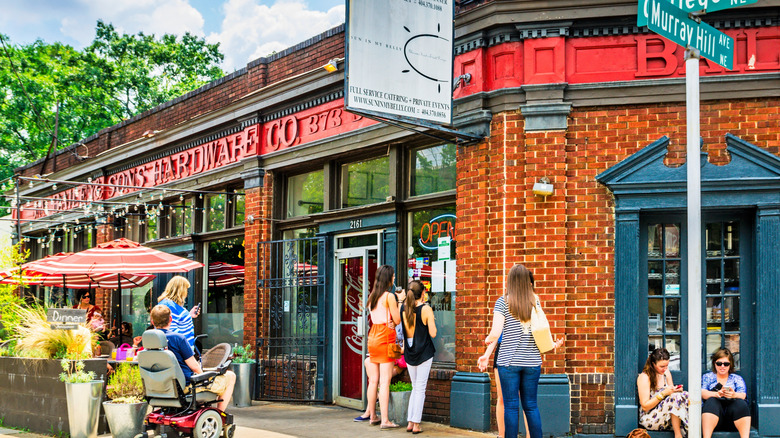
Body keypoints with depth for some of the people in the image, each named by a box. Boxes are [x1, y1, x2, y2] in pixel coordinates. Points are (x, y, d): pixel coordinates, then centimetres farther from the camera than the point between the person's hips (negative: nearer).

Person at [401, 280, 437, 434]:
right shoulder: (426, 309, -12)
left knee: (415, 387, 16)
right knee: (420, 388, 1)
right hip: (424, 352, -4)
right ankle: (416, 424, 0)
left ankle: (410, 422, 12)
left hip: (409, 352, 4)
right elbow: (432, 333, -11)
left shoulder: (404, 307, 0)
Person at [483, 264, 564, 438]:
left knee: (511, 406, 2)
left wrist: (488, 339, 7)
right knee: (531, 405, 11)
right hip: (532, 361, 3)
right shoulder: (535, 301, 4)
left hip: (508, 361, -3)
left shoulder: (503, 301, -6)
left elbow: (495, 334, -12)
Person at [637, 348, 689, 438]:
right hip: (649, 418, -6)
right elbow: (645, 406, -14)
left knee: (685, 395, -21)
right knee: (676, 397, -30)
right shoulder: (644, 377, -12)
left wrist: (676, 390, -7)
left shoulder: (666, 373, 8)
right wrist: (663, 393, -24)